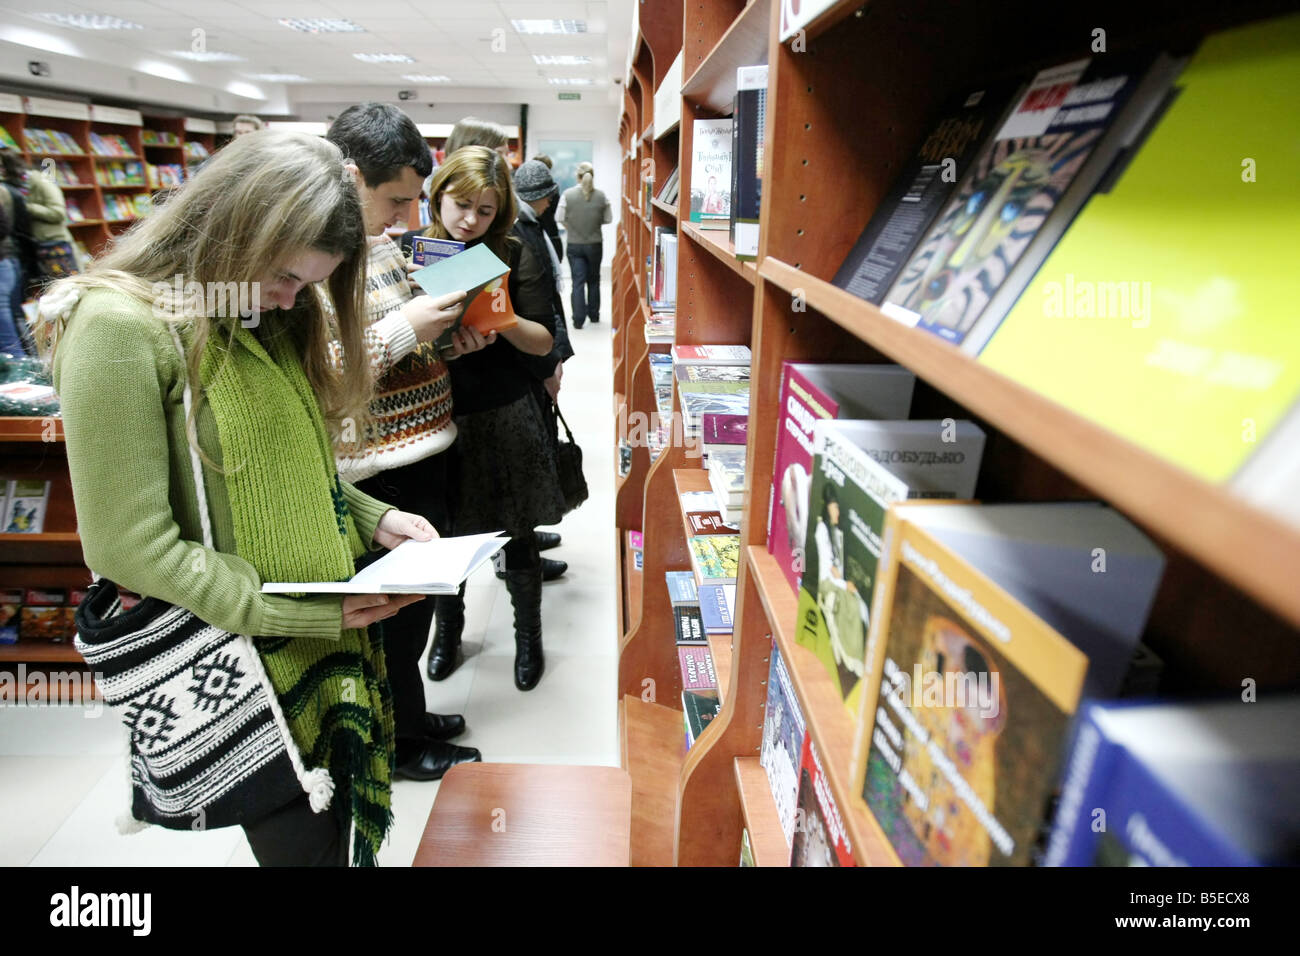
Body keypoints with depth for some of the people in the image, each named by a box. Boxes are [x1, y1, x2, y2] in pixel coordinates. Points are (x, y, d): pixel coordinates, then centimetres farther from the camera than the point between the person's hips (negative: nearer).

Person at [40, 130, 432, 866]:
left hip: (332, 636, 7)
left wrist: (372, 518, -2)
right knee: (302, 842, 12)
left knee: (343, 827, 21)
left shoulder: (271, 317, 7)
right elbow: (132, 549, -20)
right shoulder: (121, 327, -19)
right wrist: (307, 617, -18)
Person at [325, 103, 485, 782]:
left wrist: (449, 336, 3)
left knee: (416, 599, 23)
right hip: (379, 475, -9)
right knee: (397, 613, 10)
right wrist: (404, 330, -24)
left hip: (424, 454, 9)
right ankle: (404, 742, 33)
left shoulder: (382, 240, 9)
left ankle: (407, 713, 44)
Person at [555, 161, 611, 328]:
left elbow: (559, 218, -6)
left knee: (578, 282, 2)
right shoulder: (601, 195, -7)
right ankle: (593, 315, 28)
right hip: (595, 244, 1)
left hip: (574, 244, -1)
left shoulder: (568, 194, -9)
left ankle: (578, 319, -4)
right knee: (593, 280, 17)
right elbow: (608, 219, 1)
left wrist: (571, 226, 11)